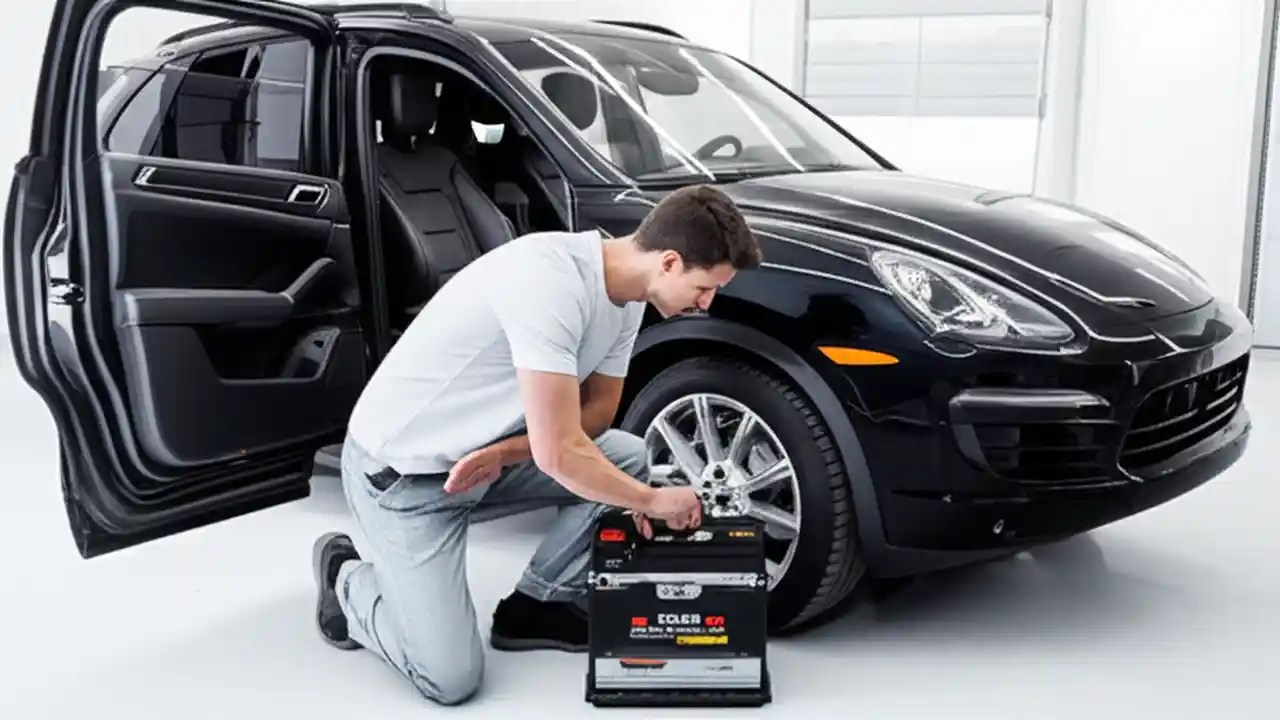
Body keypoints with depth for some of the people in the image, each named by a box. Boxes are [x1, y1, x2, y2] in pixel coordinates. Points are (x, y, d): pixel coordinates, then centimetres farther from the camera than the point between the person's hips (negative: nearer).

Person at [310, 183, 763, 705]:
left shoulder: (627, 291, -5)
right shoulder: (549, 280, -32)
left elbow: (597, 409, 4)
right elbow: (559, 454, -32)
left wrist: (505, 452, -14)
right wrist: (652, 501, -16)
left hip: (483, 453, 8)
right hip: (401, 471, -8)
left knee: (630, 458, -5)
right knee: (450, 679, -12)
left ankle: (536, 608, 10)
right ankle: (346, 580, 15)